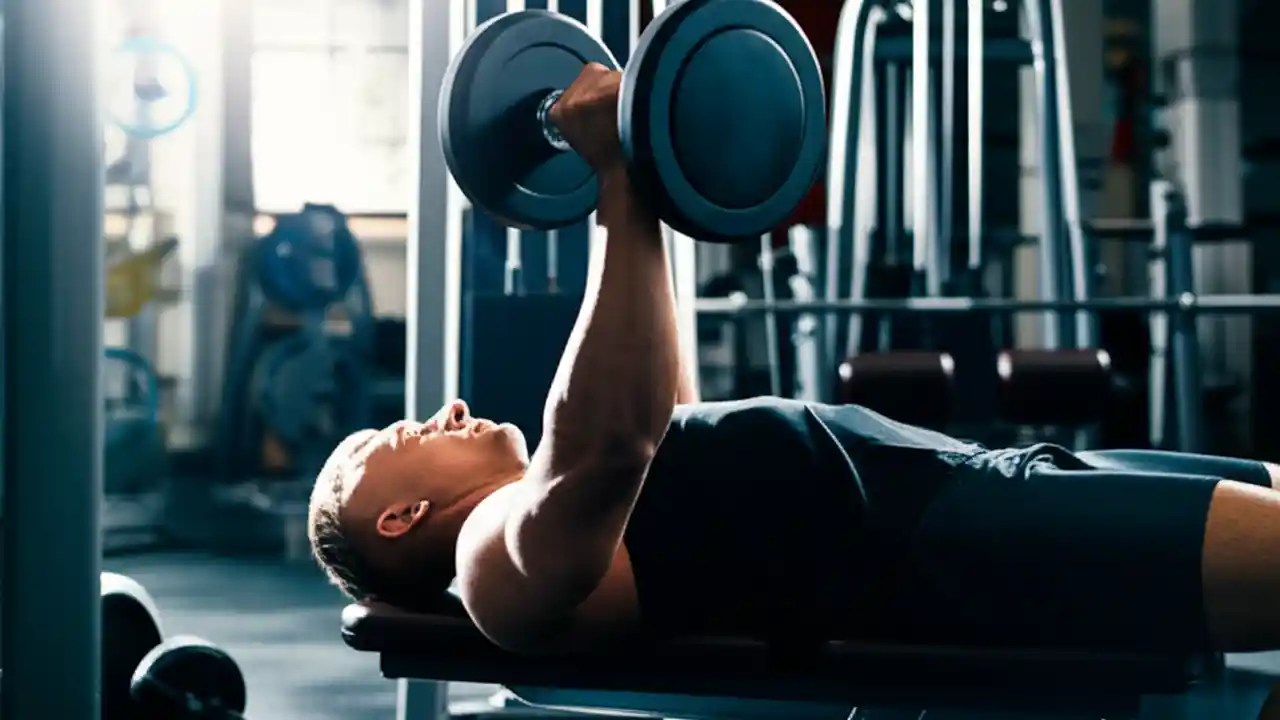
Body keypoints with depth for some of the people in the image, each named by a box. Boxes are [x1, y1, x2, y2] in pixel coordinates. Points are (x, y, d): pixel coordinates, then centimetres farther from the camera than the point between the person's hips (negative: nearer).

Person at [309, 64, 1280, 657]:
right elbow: (611, 442, -29)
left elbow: (664, 416, 38)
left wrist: (630, 184, 34)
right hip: (944, 551, -10)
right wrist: (620, 189, -24)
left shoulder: (538, 526, 22)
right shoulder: (508, 558, -8)